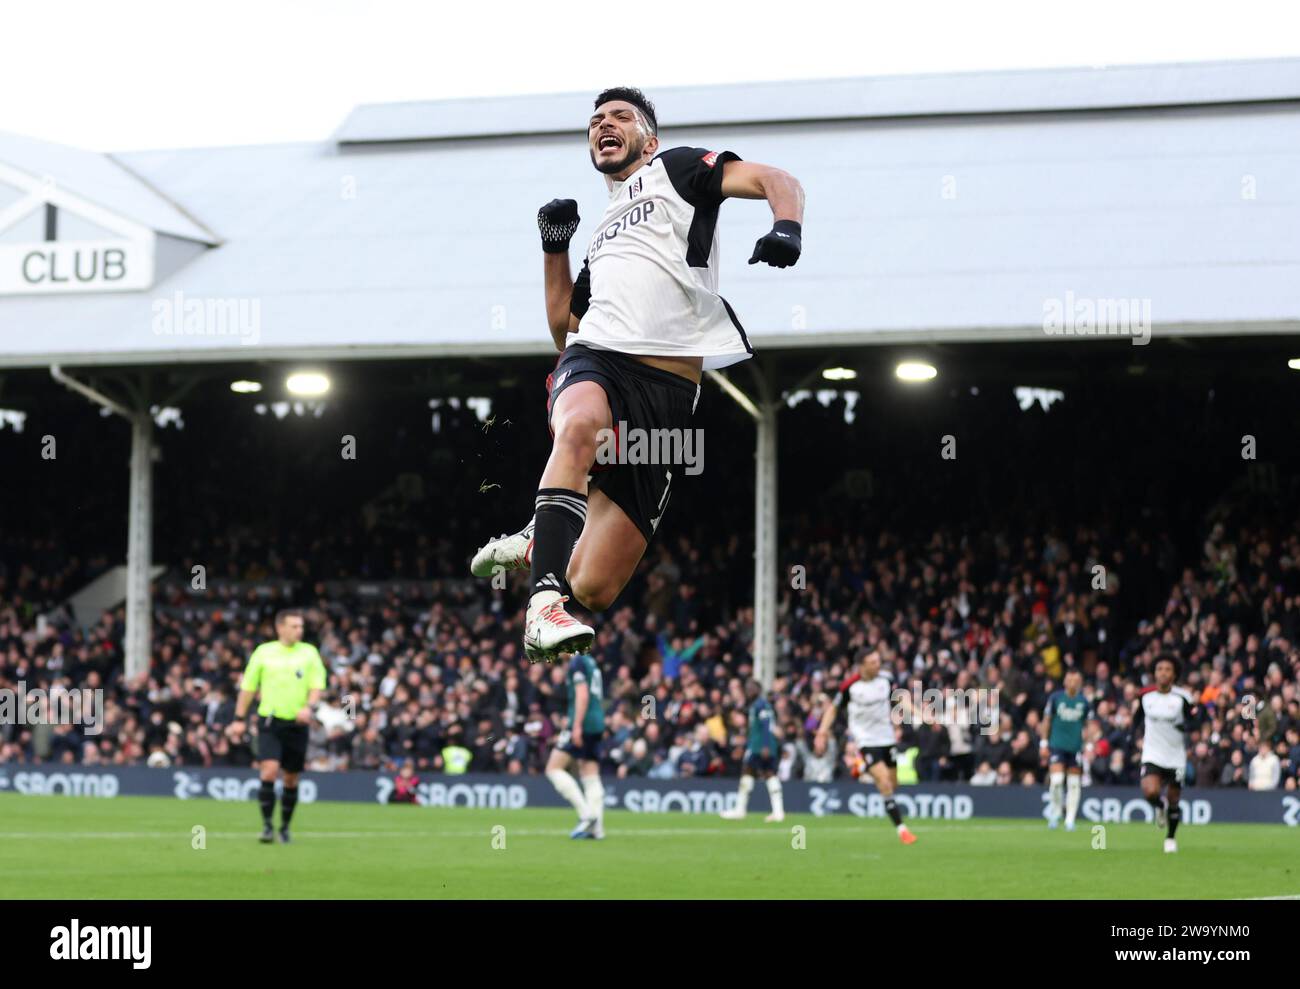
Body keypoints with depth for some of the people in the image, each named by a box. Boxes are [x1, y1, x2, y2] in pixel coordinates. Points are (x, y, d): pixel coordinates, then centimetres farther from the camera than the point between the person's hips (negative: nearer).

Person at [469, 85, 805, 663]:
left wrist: (787, 227, -18)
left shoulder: (674, 170, 17)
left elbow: (776, 181, 4)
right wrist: (554, 248, 25)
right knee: (581, 427, -39)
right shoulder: (602, 235, 32)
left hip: (667, 392, -3)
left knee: (592, 588, -9)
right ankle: (544, 599, -44)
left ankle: (533, 546, 23)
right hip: (595, 360, 3)